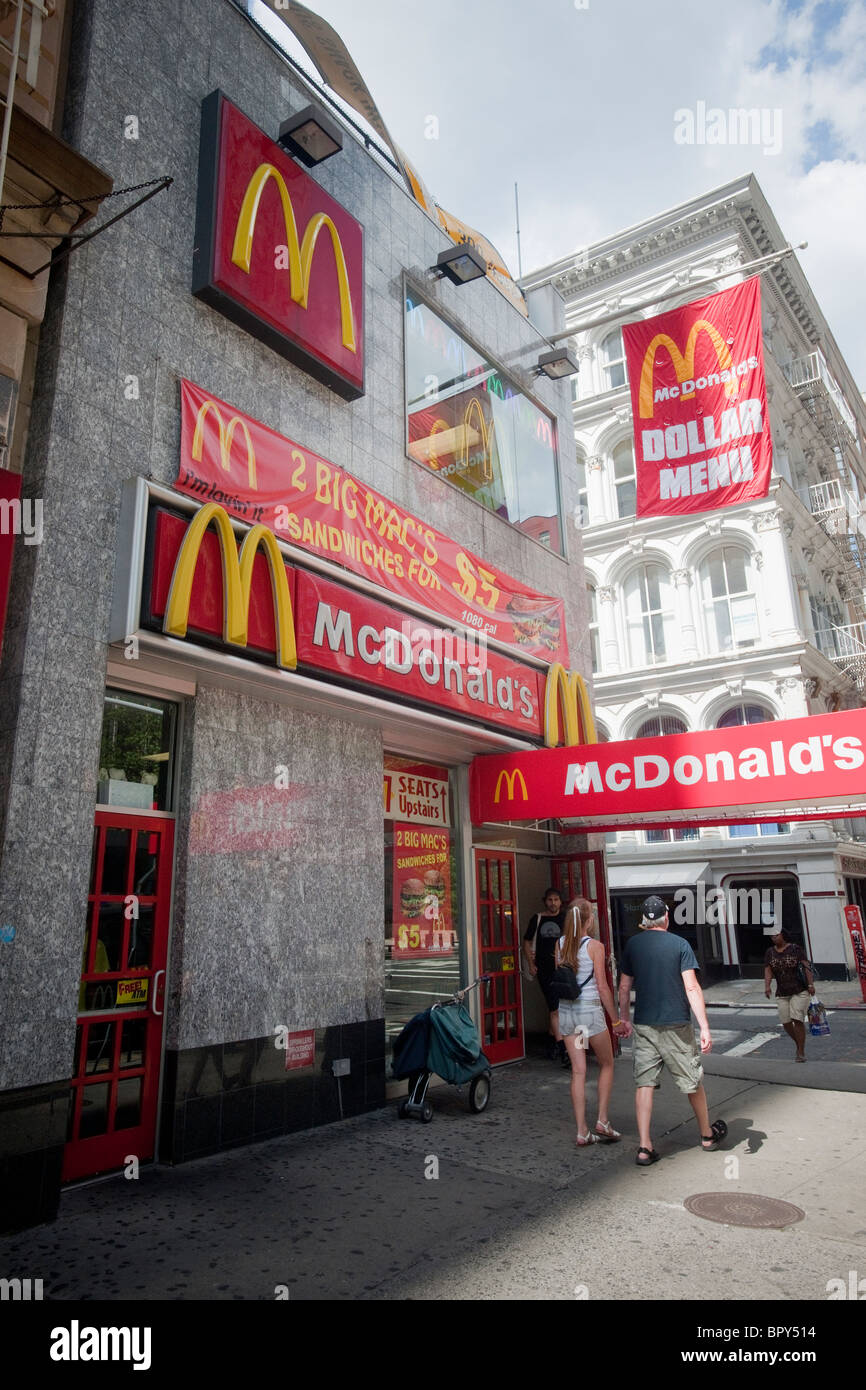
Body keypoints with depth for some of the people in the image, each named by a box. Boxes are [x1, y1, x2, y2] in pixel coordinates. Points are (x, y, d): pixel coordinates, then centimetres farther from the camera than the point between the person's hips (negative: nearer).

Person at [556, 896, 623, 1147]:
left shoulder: (560, 944, 4)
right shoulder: (594, 946, -10)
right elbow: (602, 987, -9)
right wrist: (615, 1018, -1)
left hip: (566, 1010, 4)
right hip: (590, 1009, -4)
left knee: (578, 1071, 9)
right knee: (606, 1065, 16)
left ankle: (582, 1132, 11)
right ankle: (602, 1121, 13)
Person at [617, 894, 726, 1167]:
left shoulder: (632, 945, 1)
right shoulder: (679, 944, -8)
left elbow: (624, 987, 7)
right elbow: (692, 988, -12)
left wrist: (624, 1018, 20)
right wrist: (705, 1027, -11)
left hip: (644, 1025, 2)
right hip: (676, 1026, -2)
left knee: (644, 1083, 4)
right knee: (692, 1081, 15)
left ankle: (644, 1147, 1)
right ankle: (707, 1135, 33)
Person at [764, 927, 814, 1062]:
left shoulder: (795, 948, -5)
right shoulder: (770, 953, 5)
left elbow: (806, 966, -9)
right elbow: (768, 971, -2)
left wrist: (811, 984, -19)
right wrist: (767, 986, -18)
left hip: (800, 991, -4)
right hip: (782, 994, 4)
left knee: (798, 1019, -12)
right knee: (786, 1023, 2)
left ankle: (801, 1052, -2)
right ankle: (798, 1043, 28)